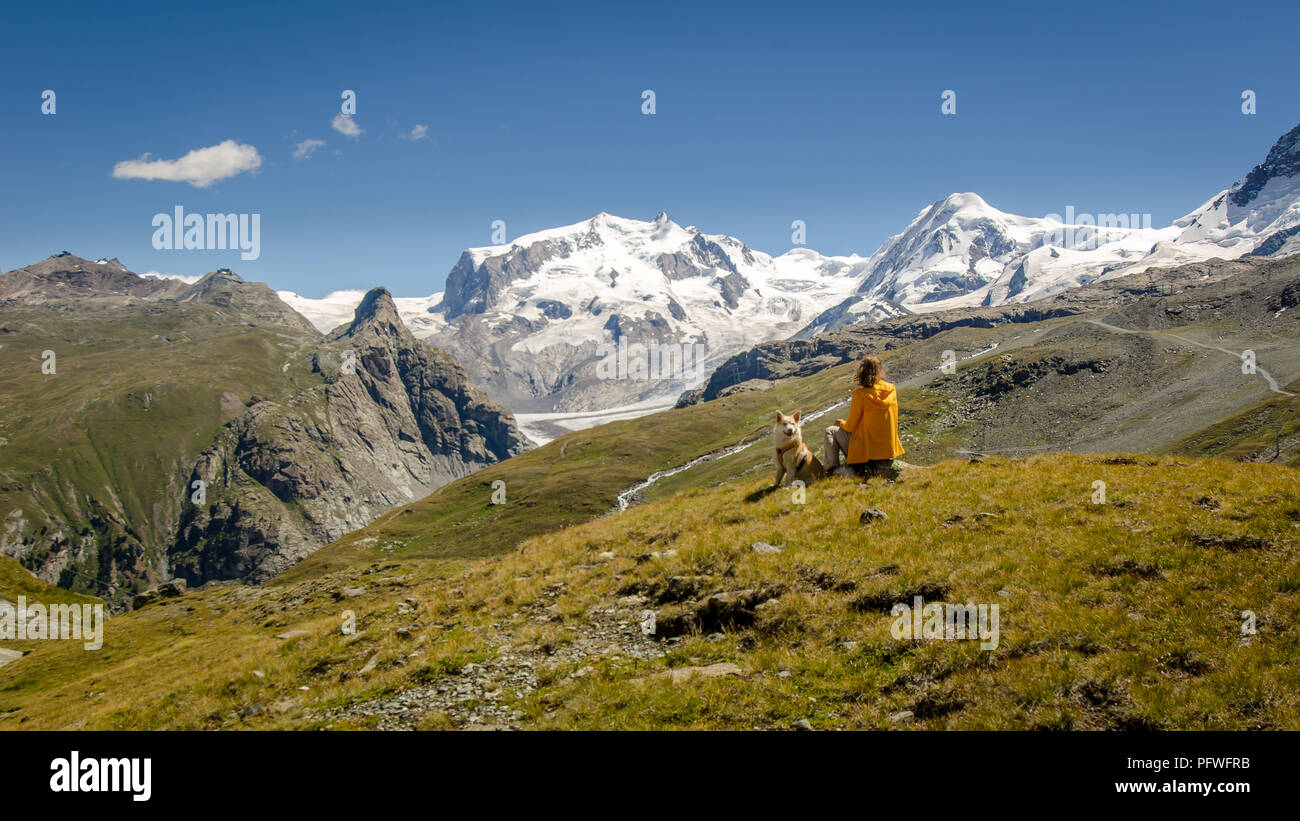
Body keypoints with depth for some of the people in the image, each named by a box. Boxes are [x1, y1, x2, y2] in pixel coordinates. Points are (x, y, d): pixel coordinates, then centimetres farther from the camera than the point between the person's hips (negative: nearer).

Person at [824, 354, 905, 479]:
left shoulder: (860, 394, -18)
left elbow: (851, 426, -10)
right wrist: (865, 384, 14)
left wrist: (841, 423, 12)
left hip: (866, 449, -6)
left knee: (831, 431, 13)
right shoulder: (891, 389, -4)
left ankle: (832, 468, 10)